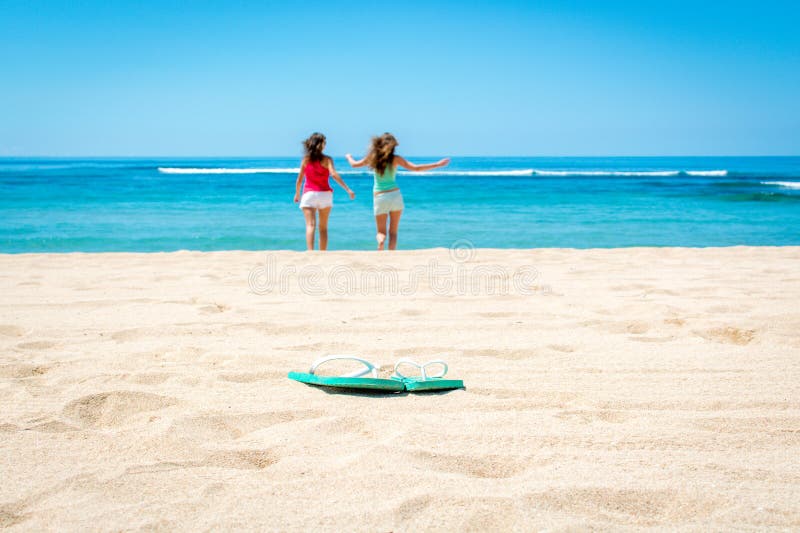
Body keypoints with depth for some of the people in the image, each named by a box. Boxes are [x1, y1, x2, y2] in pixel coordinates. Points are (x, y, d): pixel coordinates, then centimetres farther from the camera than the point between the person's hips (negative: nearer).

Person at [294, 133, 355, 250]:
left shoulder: (305, 160, 1)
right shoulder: (326, 159, -4)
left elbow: (299, 179, 4)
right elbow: (334, 174, -18)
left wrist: (297, 194, 19)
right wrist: (348, 189, -21)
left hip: (309, 194, 0)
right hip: (325, 194, 0)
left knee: (310, 225, -10)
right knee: (323, 228, 13)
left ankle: (310, 251, -30)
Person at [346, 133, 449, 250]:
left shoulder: (372, 157, 1)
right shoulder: (395, 159, -4)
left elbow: (354, 164, 17)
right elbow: (416, 168, -9)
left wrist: (349, 157, 40)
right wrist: (438, 164, -4)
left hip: (379, 197, 1)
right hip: (395, 195, -1)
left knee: (381, 232, 8)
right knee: (393, 232, 10)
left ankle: (381, 241, -26)